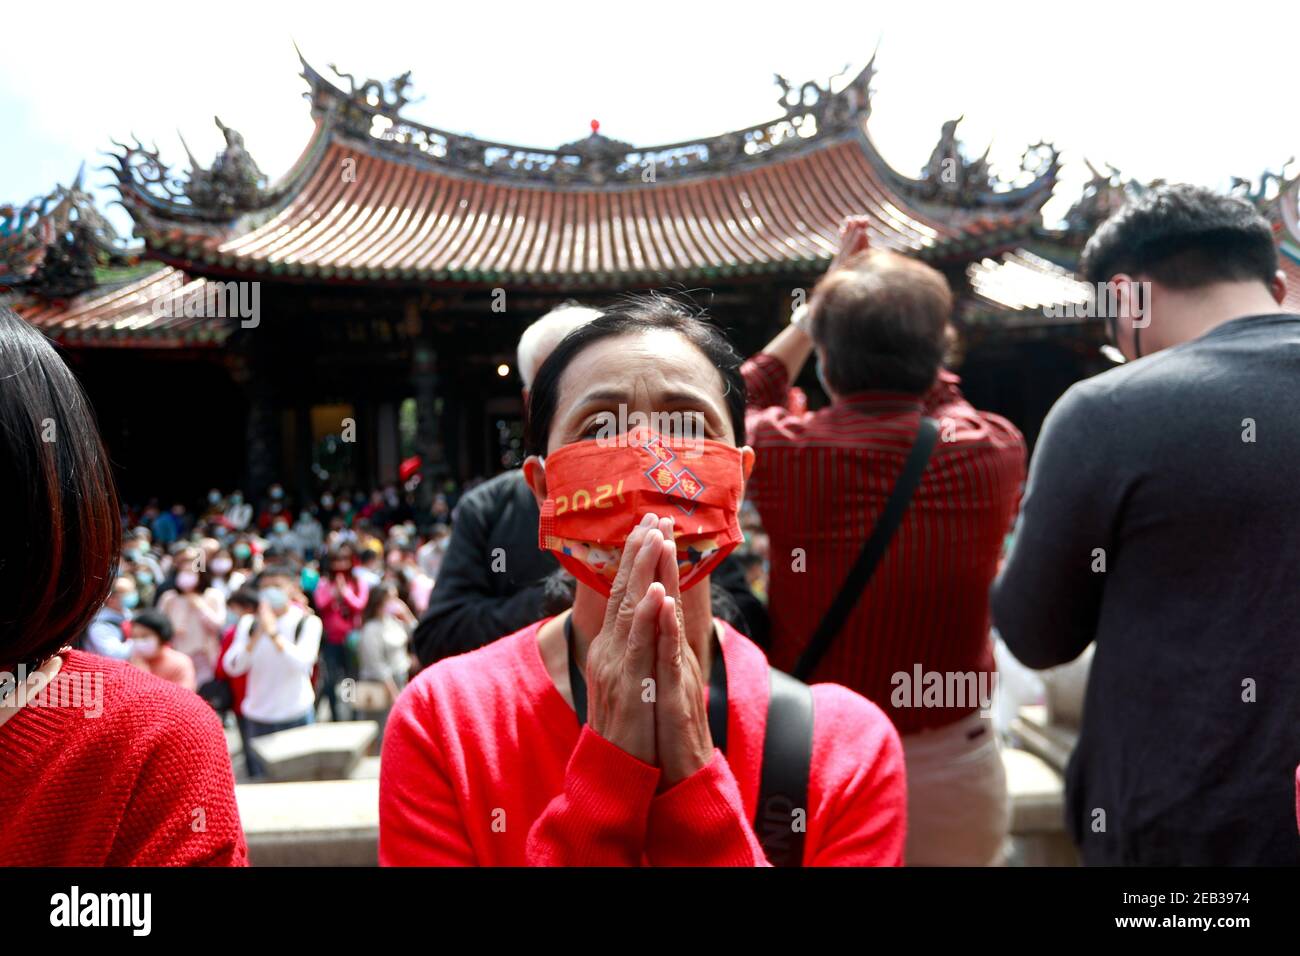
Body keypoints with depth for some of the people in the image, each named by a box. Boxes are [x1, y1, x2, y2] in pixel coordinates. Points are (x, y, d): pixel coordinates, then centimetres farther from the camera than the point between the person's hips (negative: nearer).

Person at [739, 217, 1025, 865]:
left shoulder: (782, 453, -15)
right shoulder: (995, 452, -11)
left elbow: (750, 393, 10)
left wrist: (823, 300, 15)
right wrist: (907, 307, 21)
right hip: (952, 768, 2)